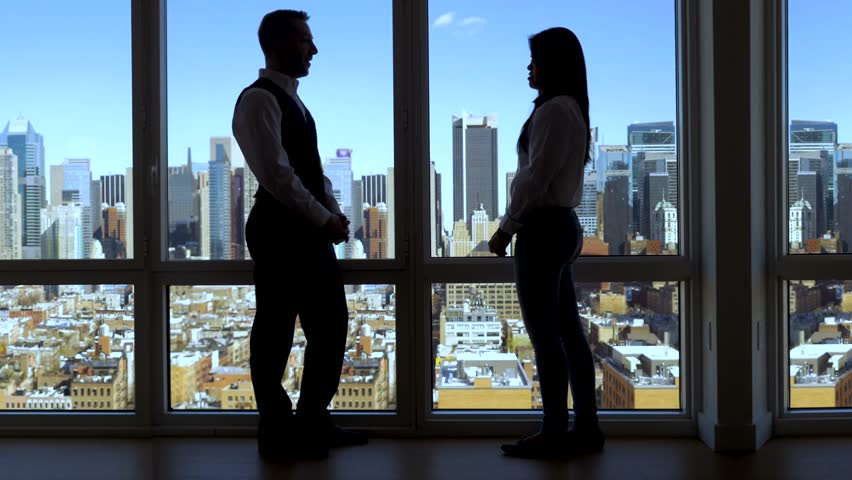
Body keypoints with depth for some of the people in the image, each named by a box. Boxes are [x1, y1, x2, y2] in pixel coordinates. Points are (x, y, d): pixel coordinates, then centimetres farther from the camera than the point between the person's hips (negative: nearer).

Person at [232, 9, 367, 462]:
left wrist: (333, 214, 6)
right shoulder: (259, 100, -11)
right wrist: (324, 219, -15)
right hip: (280, 231, -10)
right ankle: (277, 433, 13)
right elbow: (276, 173, -19)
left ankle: (313, 423, 24)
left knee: (331, 324, 13)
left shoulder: (291, 99, 18)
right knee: (275, 331, 1)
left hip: (307, 230, 10)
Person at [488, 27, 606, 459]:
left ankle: (554, 433, -1)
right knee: (567, 331, 10)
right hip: (561, 224, 10)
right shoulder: (571, 108, 18)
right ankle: (585, 427, 15)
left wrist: (506, 227, -10)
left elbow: (536, 177, -17)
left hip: (543, 228, -10)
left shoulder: (553, 109, -13)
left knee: (544, 334, -6)